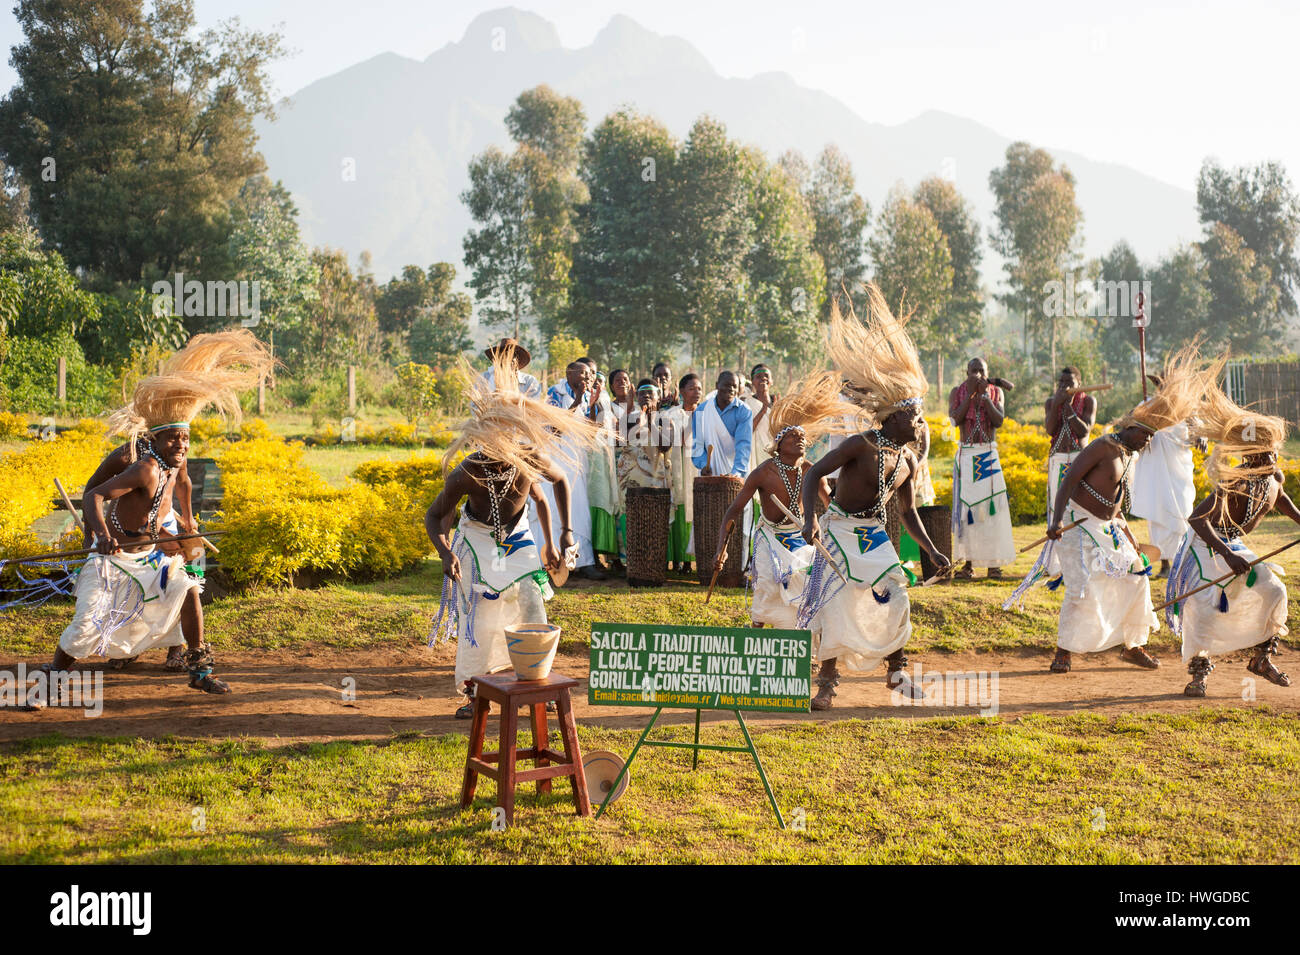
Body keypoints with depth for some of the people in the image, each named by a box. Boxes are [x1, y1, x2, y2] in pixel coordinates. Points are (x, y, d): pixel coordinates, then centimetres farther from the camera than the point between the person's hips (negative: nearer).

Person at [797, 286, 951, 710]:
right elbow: (814, 473, -20)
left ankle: (896, 670, 17)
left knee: (895, 597, 0)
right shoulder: (861, 444, -18)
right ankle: (827, 679, 3)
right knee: (837, 604, -8)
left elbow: (907, 512, 14)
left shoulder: (908, 460, 3)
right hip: (840, 530, -6)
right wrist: (810, 519, -33)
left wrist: (931, 550, 7)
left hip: (874, 534, 6)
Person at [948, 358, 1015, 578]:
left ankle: (994, 562, 1)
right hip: (966, 455, 0)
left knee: (992, 506, -4)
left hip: (989, 455, 0)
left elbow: (999, 421, -8)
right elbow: (955, 419, -12)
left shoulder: (996, 392, 6)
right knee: (966, 506, -2)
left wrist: (984, 395, -13)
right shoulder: (957, 392, 4)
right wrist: (970, 394, -14)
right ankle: (968, 562, 3)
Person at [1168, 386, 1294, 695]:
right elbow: (1198, 519, -41)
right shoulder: (1236, 481, -31)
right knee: (1203, 605, -21)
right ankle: (1198, 673, -9)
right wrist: (1228, 556, -47)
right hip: (1205, 545, -8)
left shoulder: (1275, 477, -5)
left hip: (1234, 547, 8)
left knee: (1273, 591, -1)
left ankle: (1261, 658, 16)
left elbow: (1280, 499, 22)